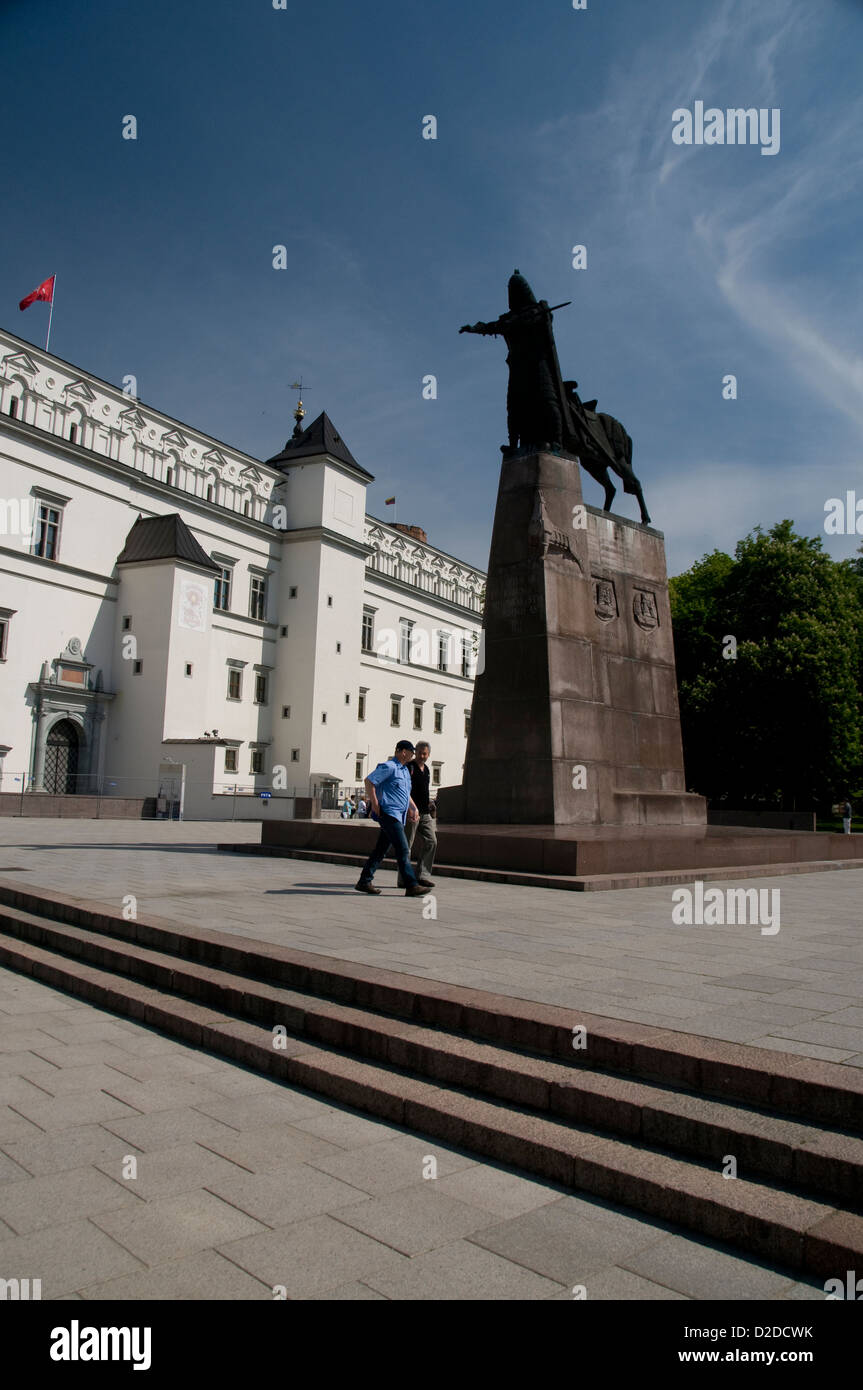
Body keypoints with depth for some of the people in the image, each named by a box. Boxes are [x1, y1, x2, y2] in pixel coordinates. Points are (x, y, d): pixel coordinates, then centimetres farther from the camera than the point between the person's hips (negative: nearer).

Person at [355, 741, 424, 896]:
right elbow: (369, 781, -13)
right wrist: (375, 804, -15)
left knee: (381, 850, 11)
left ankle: (364, 882, 16)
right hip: (389, 813, -10)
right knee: (403, 850, -12)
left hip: (399, 816, 10)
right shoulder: (389, 767, -9)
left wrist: (413, 808, 18)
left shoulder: (405, 770, 21)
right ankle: (412, 886, -12)